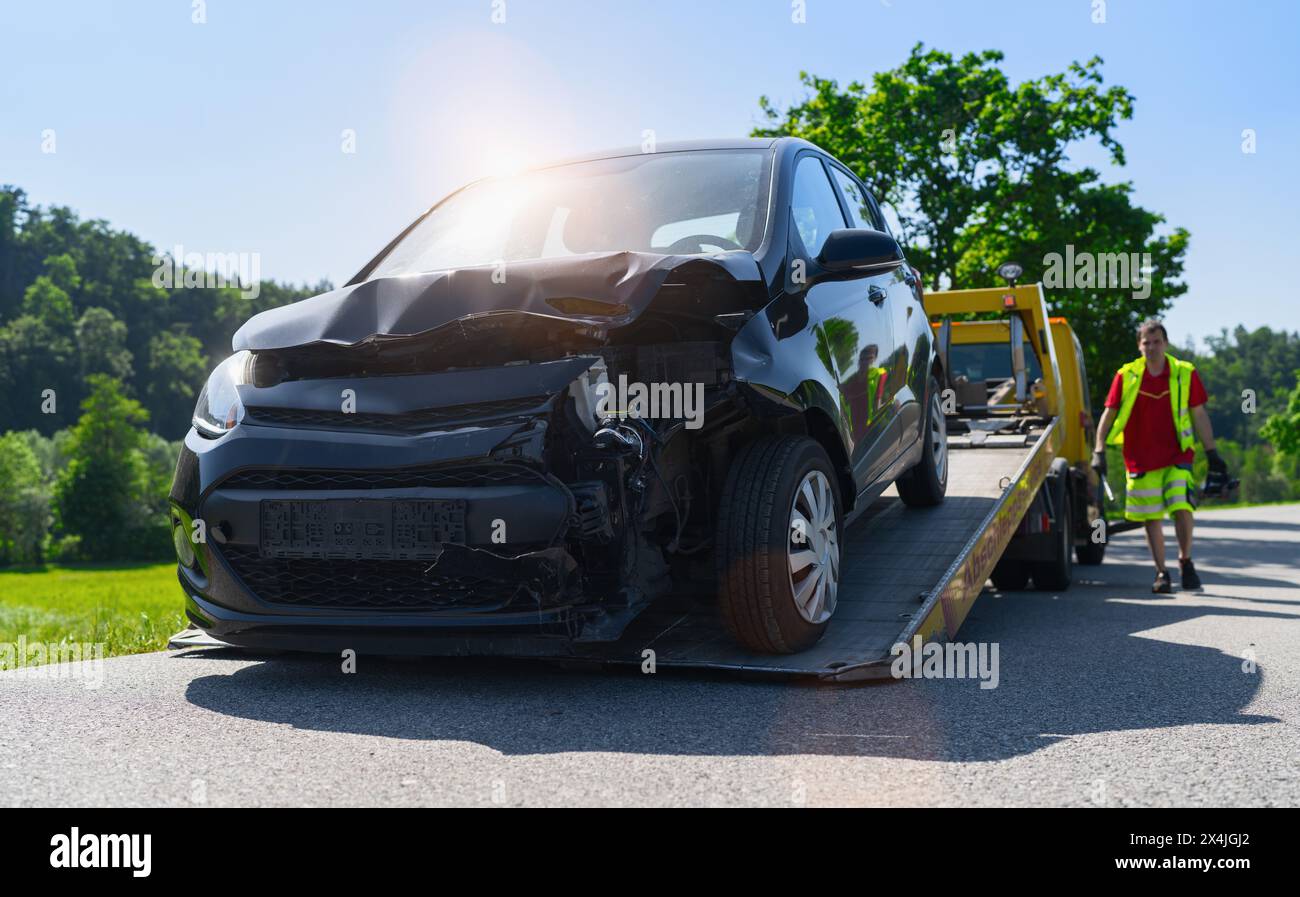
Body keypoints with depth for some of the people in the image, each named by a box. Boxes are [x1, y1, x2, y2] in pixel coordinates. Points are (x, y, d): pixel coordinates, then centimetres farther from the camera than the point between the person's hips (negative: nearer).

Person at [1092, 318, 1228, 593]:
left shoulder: (1185, 374, 1)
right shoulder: (1126, 376, 0)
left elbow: (1199, 415, 7)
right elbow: (1109, 414, 2)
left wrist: (1211, 452, 7)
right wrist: (1099, 451, -7)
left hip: (1177, 457, 0)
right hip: (1140, 460, 1)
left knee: (1182, 508, -14)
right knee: (1152, 519, 4)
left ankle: (1185, 562, 9)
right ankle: (1161, 573, 16)